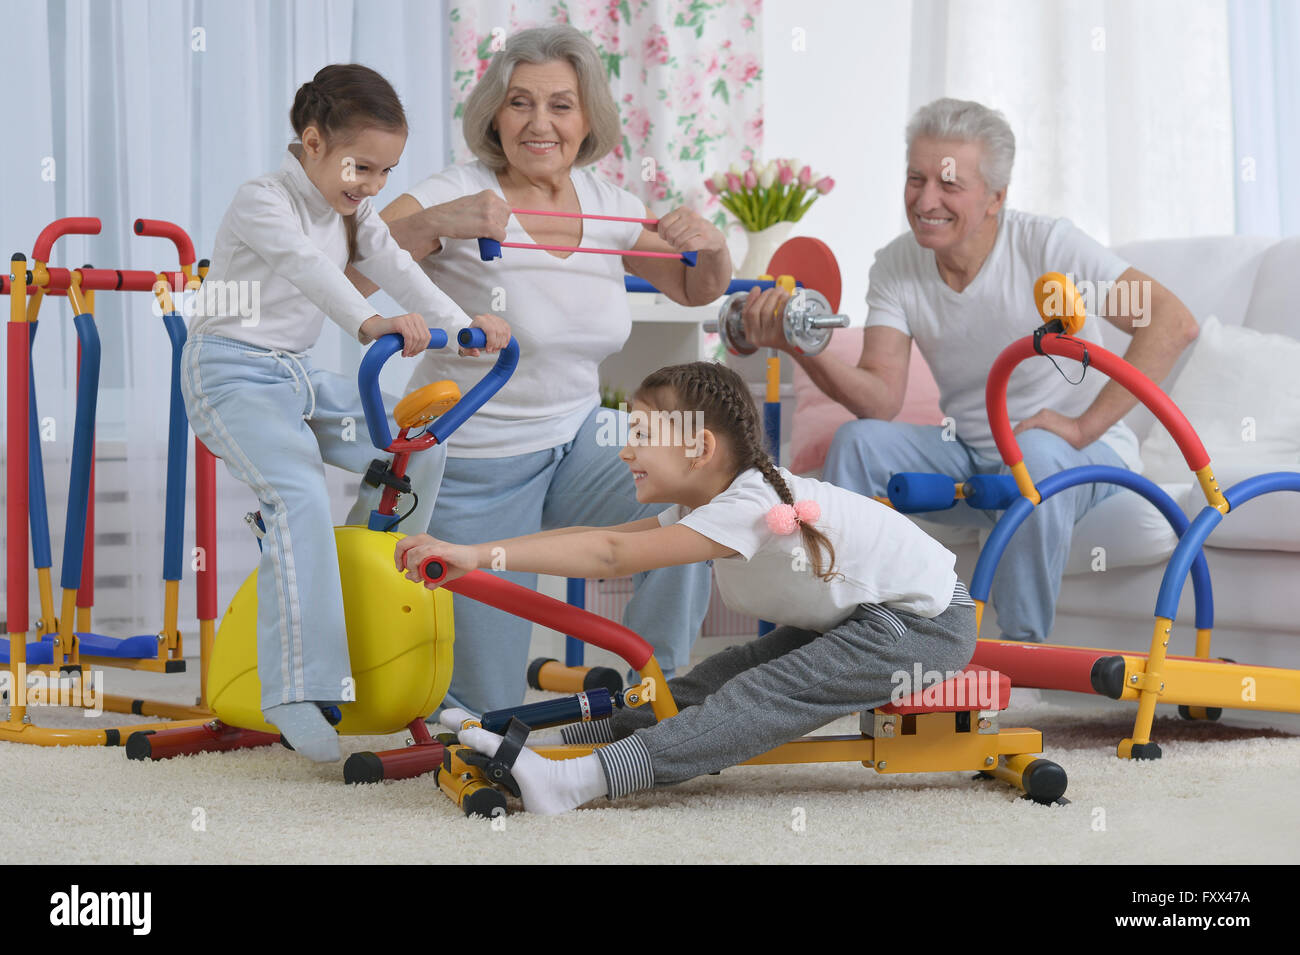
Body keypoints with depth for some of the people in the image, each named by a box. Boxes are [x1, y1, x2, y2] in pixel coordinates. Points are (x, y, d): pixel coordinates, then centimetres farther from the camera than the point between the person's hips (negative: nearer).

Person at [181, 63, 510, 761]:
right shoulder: (264, 202, -16)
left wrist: (463, 326, -24)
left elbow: (394, 268, -6)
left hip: (297, 376, 9)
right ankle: (295, 691, -33)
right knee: (300, 495, -30)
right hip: (231, 372, -9)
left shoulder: (351, 213, 9)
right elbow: (308, 268, -36)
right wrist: (370, 324, -54)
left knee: (419, 454, 1)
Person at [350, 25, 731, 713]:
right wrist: (433, 224, -41)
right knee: (488, 707, -3)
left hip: (577, 441, 5)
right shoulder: (462, 197, -16)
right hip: (473, 467, -4)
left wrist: (710, 245, -7)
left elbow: (696, 290, 16)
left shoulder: (607, 205, 1)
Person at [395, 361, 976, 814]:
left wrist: (478, 555, -36)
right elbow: (608, 537, -2)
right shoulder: (707, 506, 4)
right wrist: (468, 559, -11)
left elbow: (612, 557, -33)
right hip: (857, 616, 10)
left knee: (763, 698, -23)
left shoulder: (749, 508, -27)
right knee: (717, 680, -3)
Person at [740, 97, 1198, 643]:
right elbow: (881, 399, -12)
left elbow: (1172, 323, -27)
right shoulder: (896, 266, -4)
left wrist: (1085, 427, -28)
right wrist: (802, 349, -30)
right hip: (970, 456, 5)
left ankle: (1023, 646, -23)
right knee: (857, 441, -16)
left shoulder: (1045, 245, -19)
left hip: (1083, 455, -5)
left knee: (1035, 453, -36)